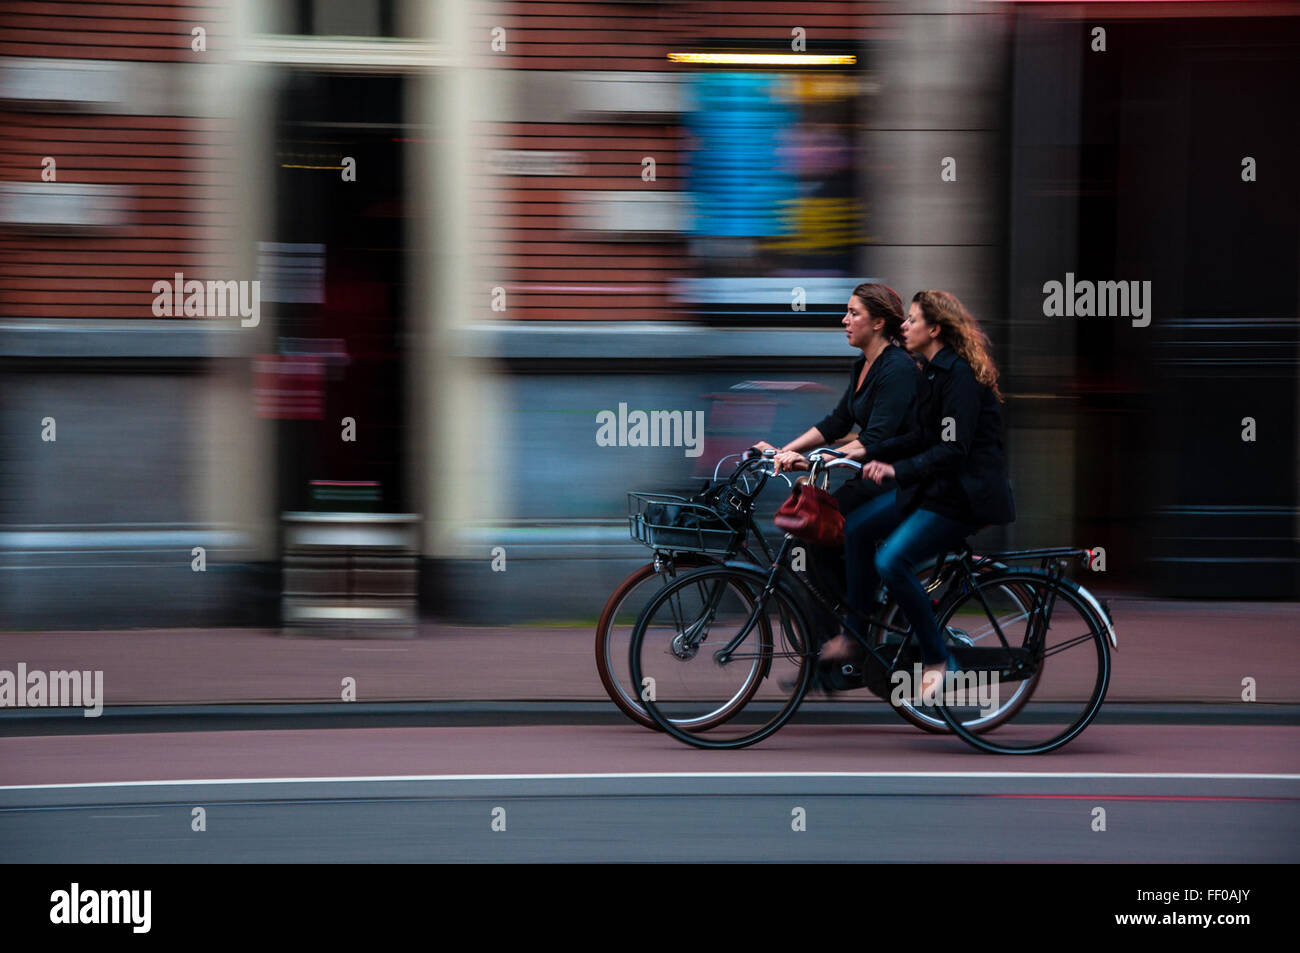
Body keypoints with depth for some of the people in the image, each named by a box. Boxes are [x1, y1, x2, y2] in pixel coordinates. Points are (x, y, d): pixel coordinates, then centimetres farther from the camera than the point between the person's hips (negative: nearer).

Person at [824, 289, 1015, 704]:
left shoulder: (960, 375, -19)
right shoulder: (934, 372, 11)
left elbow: (953, 450, -26)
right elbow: (921, 438, 16)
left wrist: (898, 470, -33)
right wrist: (867, 454, 8)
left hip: (966, 494, -10)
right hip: (933, 485, 10)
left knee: (892, 561, -21)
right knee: (858, 527, 6)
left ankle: (937, 658, -8)